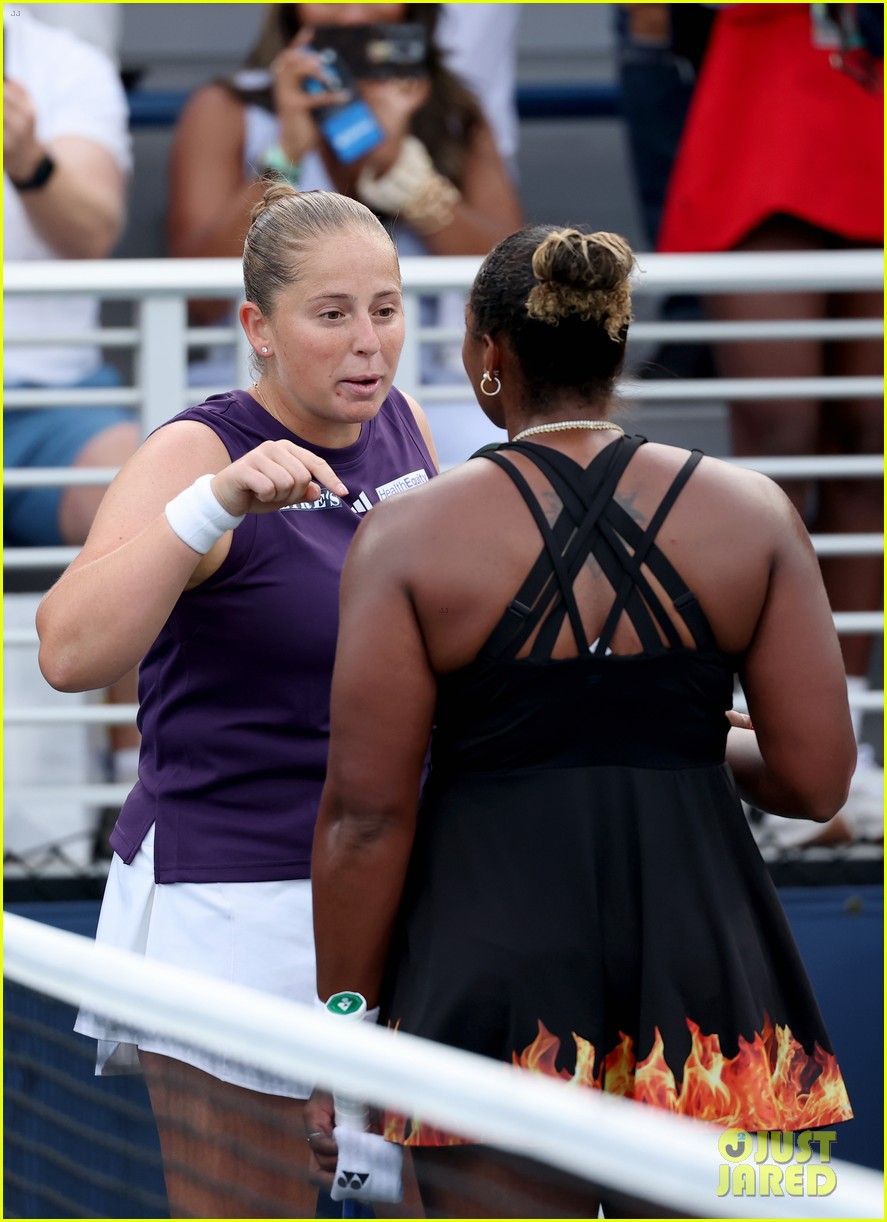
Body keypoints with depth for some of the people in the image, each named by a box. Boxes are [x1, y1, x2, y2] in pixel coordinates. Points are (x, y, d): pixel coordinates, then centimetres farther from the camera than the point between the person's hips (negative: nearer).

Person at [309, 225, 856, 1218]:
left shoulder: (411, 534, -4)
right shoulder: (746, 512, 2)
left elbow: (366, 812, -6)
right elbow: (817, 779, 0)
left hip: (493, 946, -2)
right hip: (701, 946, 2)